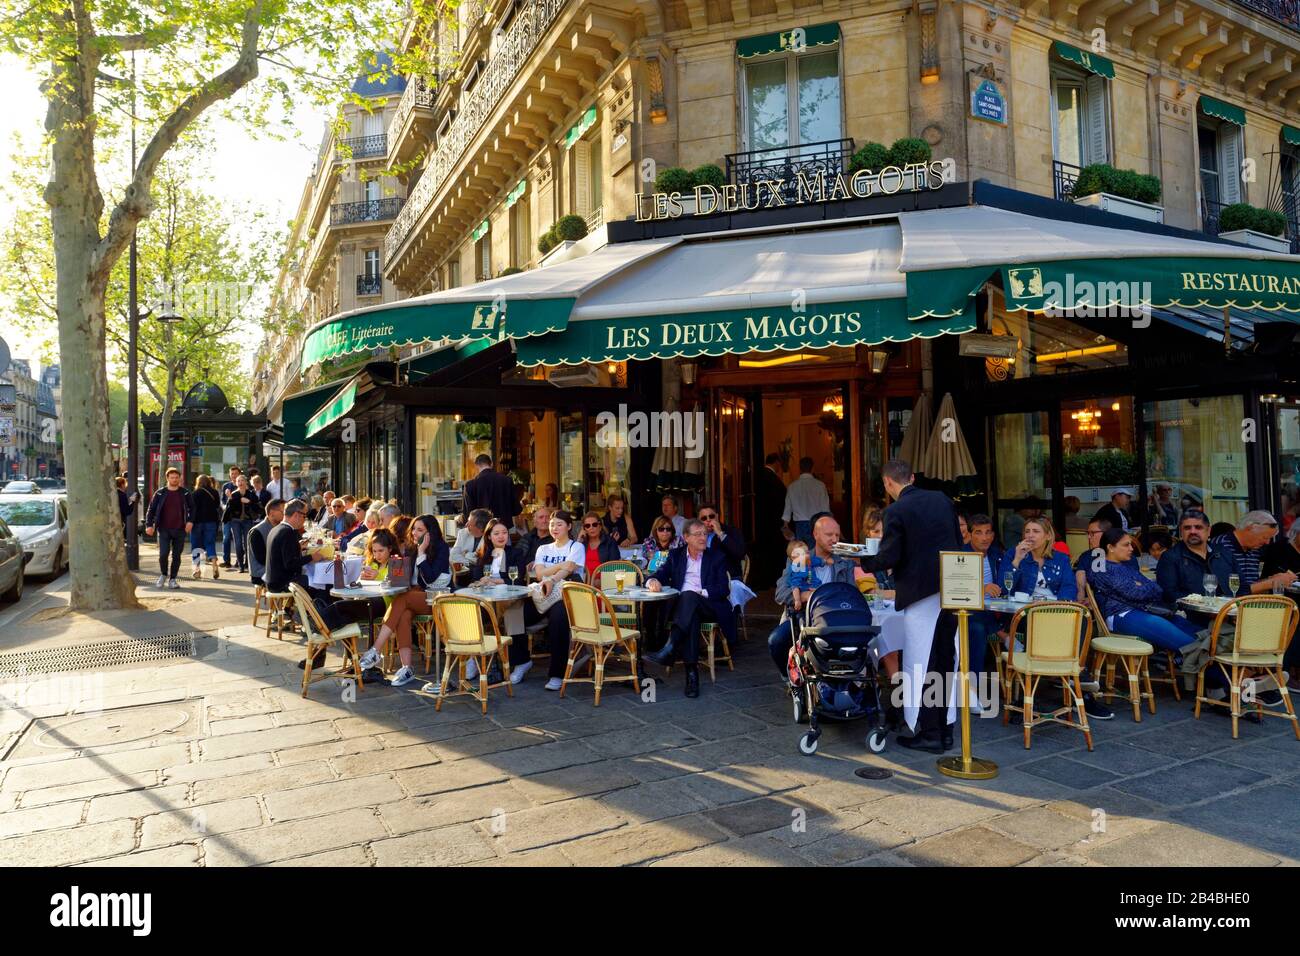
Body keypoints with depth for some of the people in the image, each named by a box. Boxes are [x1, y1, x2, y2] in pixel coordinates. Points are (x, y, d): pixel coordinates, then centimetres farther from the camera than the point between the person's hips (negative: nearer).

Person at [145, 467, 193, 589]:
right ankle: (163, 575, 17)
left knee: (176, 555, 5)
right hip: (164, 529, -1)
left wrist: (190, 521, -5)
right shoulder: (160, 493, 2)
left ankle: (172, 579, 16)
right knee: (163, 554, -9)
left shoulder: (185, 493, 4)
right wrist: (149, 525, -5)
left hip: (180, 530, 1)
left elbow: (192, 508, 10)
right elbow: (151, 509, 4)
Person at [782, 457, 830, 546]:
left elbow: (788, 507, 7)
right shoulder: (820, 485, -5)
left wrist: (785, 524, 18)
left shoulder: (792, 486, 0)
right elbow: (825, 507, -1)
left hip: (800, 524, 2)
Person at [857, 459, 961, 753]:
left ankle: (929, 734, 9)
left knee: (920, 664, 3)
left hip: (921, 593, -7)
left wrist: (863, 561, 5)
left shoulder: (896, 511, -12)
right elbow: (958, 542, 12)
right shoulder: (942, 499, 7)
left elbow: (889, 557, -13)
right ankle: (945, 729, 23)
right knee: (945, 661, 14)